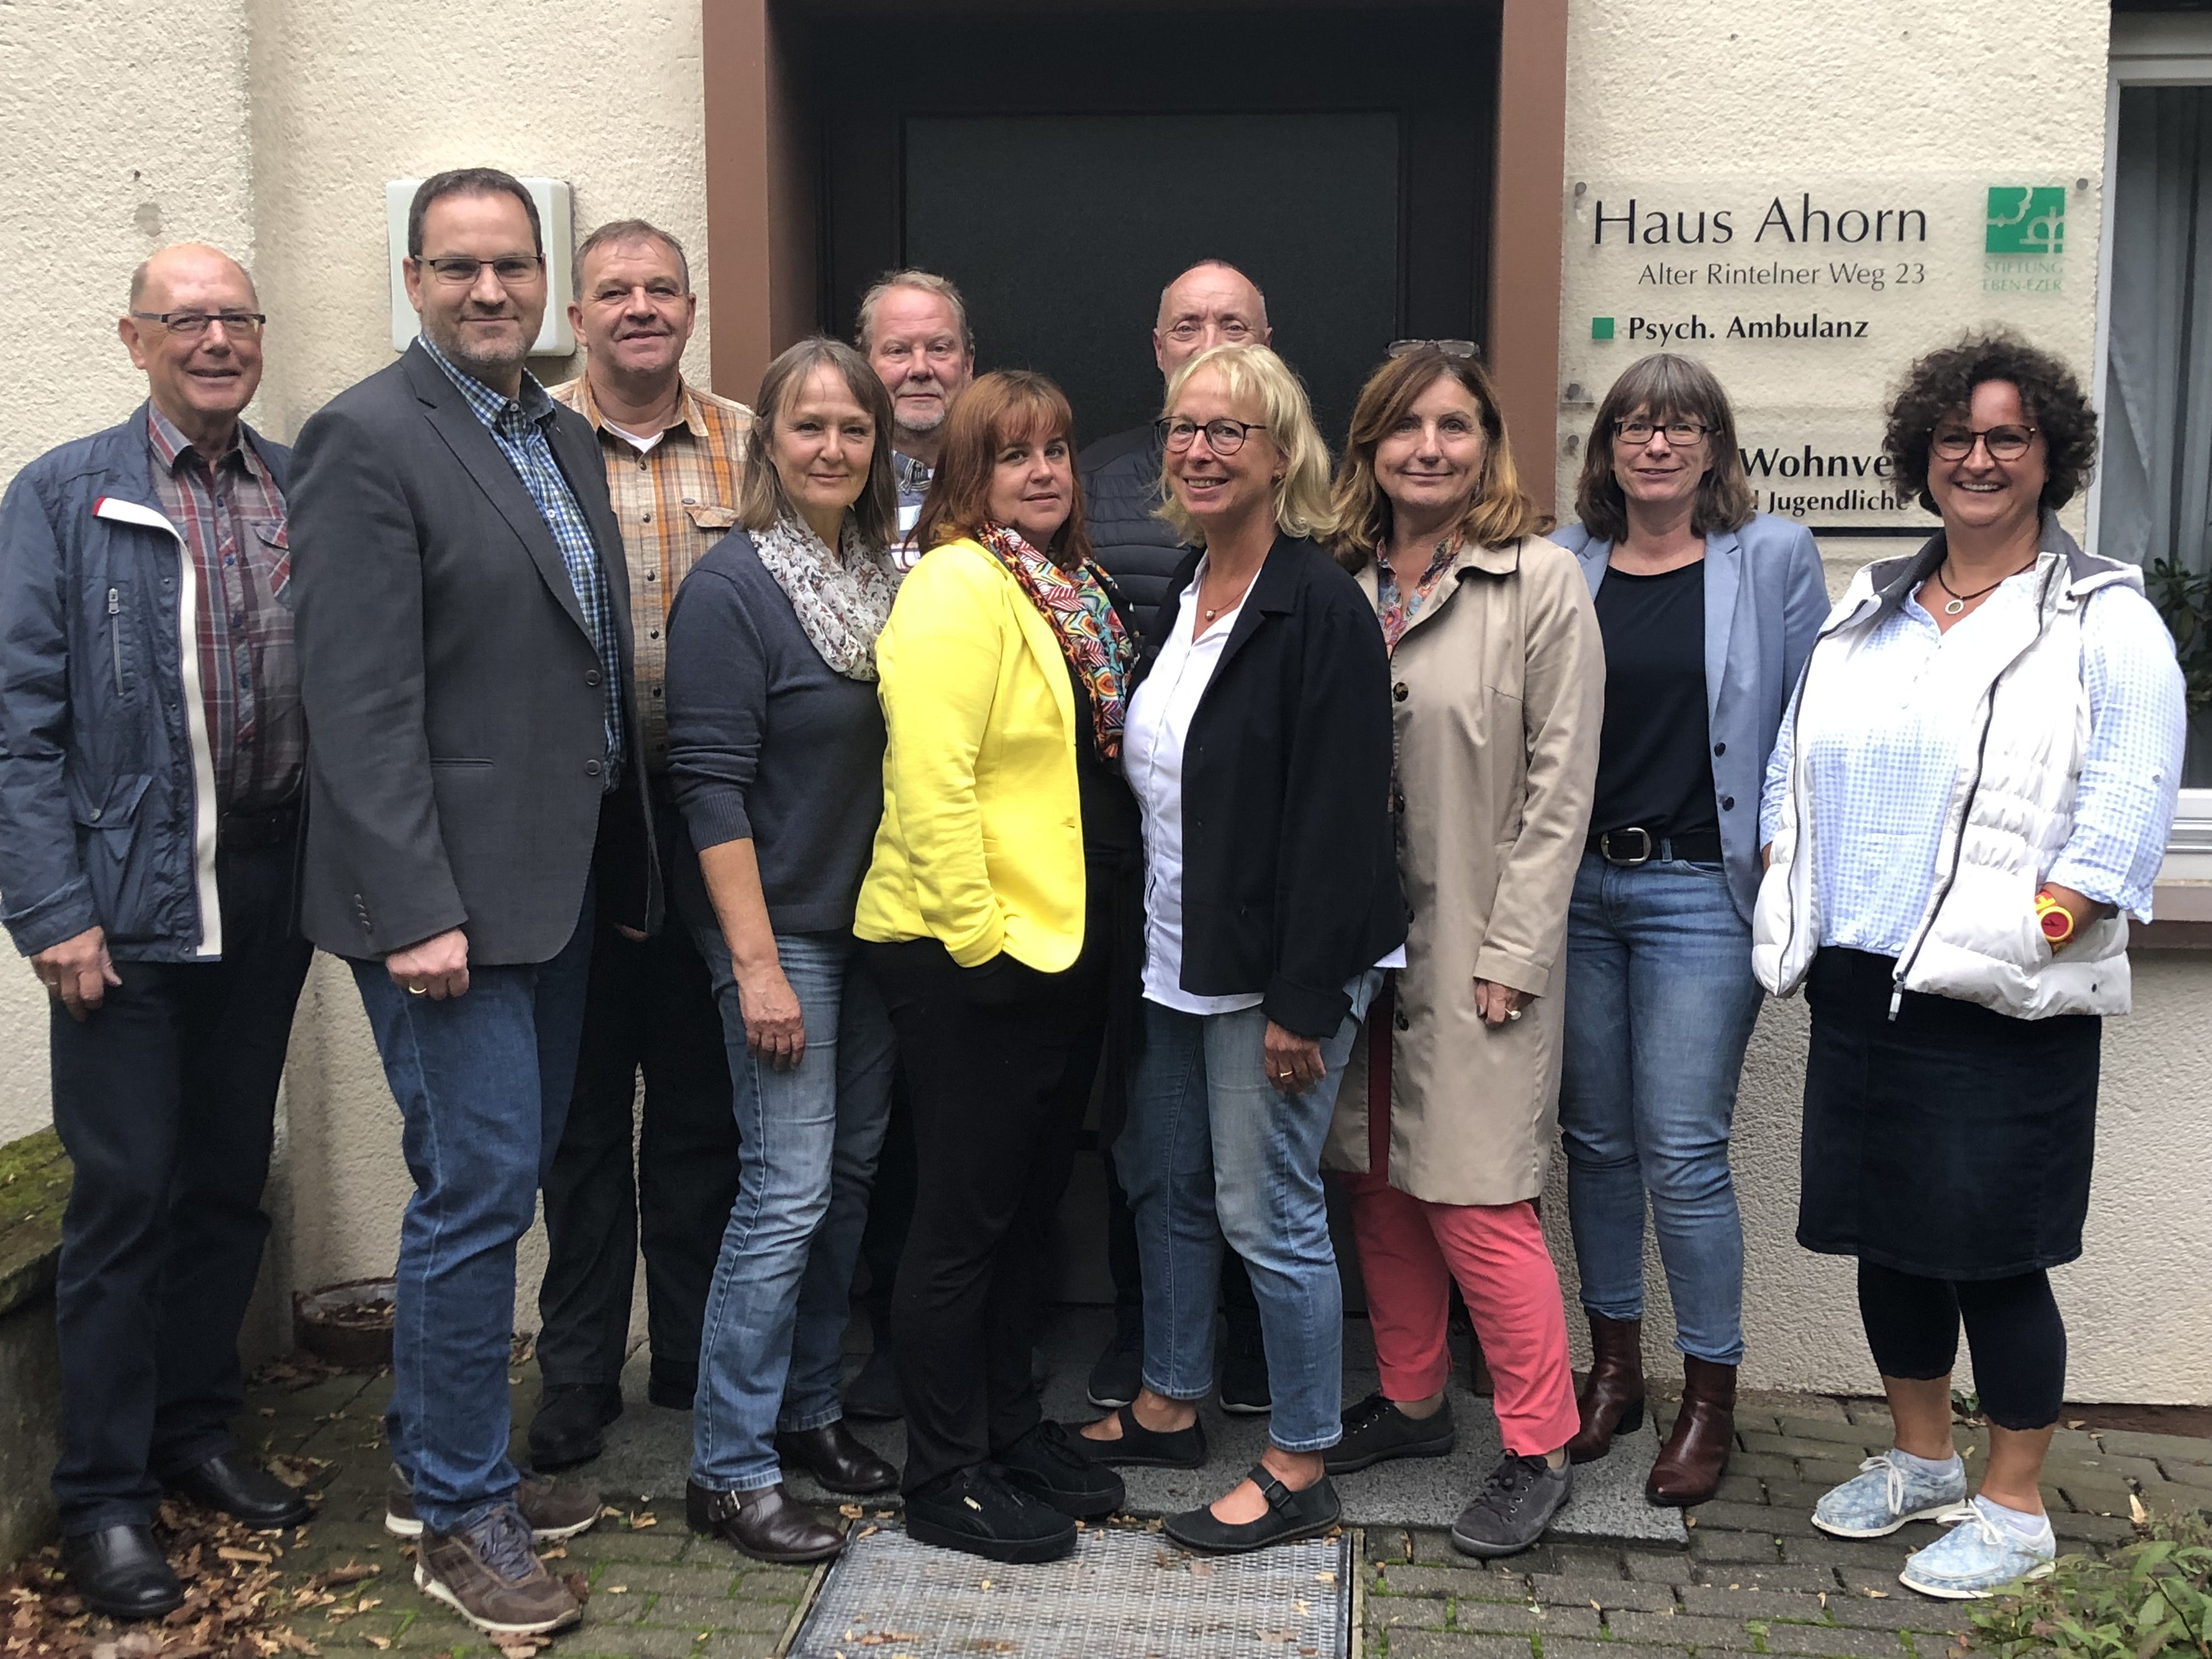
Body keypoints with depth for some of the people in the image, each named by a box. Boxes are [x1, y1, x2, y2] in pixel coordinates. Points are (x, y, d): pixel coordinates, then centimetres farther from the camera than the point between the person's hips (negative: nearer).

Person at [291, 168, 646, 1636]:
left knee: (502, 1179, 16)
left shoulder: (567, 436, 13)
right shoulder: (367, 438, -11)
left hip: (561, 880, 8)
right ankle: (460, 1514, 14)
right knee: (479, 1190, -2)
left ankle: (440, 1457, 32)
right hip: (450, 892, -8)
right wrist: (416, 911, -21)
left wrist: (615, 858, 12)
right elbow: (362, 702, -17)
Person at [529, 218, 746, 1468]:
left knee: (703, 1098, 11)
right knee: (585, 1105, 8)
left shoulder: (748, 445, 7)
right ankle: (580, 1375, 21)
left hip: (713, 816, 2)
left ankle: (696, 1357, 26)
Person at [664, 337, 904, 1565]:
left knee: (850, 1173, 13)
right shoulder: (732, 587, -12)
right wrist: (755, 963, -19)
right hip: (781, 927, -7)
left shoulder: (883, 577, 8)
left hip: (873, 922, 7)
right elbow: (711, 783, -16)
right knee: (788, 1190, -6)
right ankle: (729, 1472, 7)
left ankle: (807, 1410, 29)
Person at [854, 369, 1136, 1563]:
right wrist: (975, 936, -21)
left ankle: (1009, 1425, 34)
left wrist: (1100, 920, 15)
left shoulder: (1070, 588, 13)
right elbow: (930, 781, -23)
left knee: (1032, 1201, 18)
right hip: (973, 951, -9)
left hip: (1067, 941, 9)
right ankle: (945, 1479, 17)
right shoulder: (956, 584, -15)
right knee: (966, 1217, 2)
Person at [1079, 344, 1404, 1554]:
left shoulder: (1321, 608, -16)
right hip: (1173, 956, 9)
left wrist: (1301, 1000, -22)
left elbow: (1337, 819, -20)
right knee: (1165, 1182, 19)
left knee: (1267, 1211, 0)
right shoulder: (1178, 597, 11)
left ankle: (1300, 1470, 17)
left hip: (1271, 967, -9)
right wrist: (1138, 942, 13)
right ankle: (1170, 1406, 37)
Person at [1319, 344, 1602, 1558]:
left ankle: (1538, 1446, 12)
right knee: (1380, 1181, 14)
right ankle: (1410, 1401, 31)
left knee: (1475, 1195, -4)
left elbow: (1558, 786, -9)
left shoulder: (1542, 581, -6)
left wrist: (1510, 952, -13)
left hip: (1474, 941, -5)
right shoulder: (1339, 583, 7)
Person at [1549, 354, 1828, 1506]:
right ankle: (1614, 1366, 26)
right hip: (1575, 886, 4)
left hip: (1700, 892, -3)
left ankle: (1710, 1398, 12)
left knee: (1683, 1150, -4)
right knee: (1595, 1138, 11)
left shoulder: (1774, 558, 1)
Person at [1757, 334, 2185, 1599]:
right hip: (1860, 988, 6)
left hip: (2003, 1008, -6)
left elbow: (2122, 820, -11)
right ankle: (1921, 1462, 34)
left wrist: (2025, 937, -18)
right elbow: (1796, 775, 17)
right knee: (1888, 1239, 14)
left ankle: (2016, 1513, 18)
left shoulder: (2106, 625, -3)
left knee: (1993, 1254, 0)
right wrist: (1793, 919, 8)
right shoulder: (1867, 617, 14)